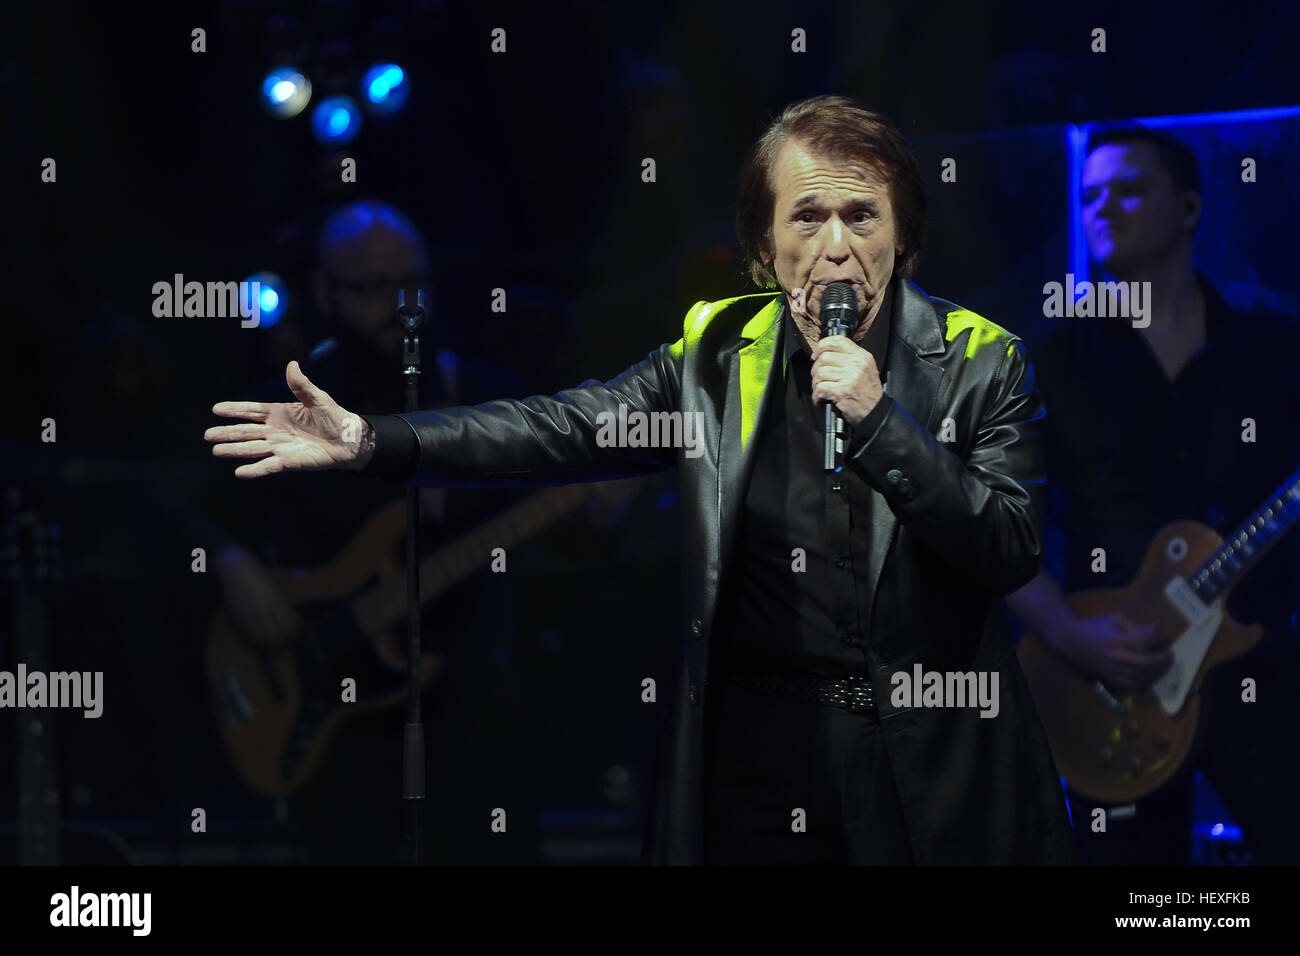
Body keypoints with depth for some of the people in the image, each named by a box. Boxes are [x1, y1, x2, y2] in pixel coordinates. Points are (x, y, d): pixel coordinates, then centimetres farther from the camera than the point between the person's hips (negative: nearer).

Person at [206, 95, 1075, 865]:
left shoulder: (982, 363, -3)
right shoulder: (717, 354, 5)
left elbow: (1015, 551, -9)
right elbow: (563, 431, 3)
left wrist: (879, 422, -20)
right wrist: (367, 441, -6)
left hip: (934, 770, -2)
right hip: (759, 757, 2)